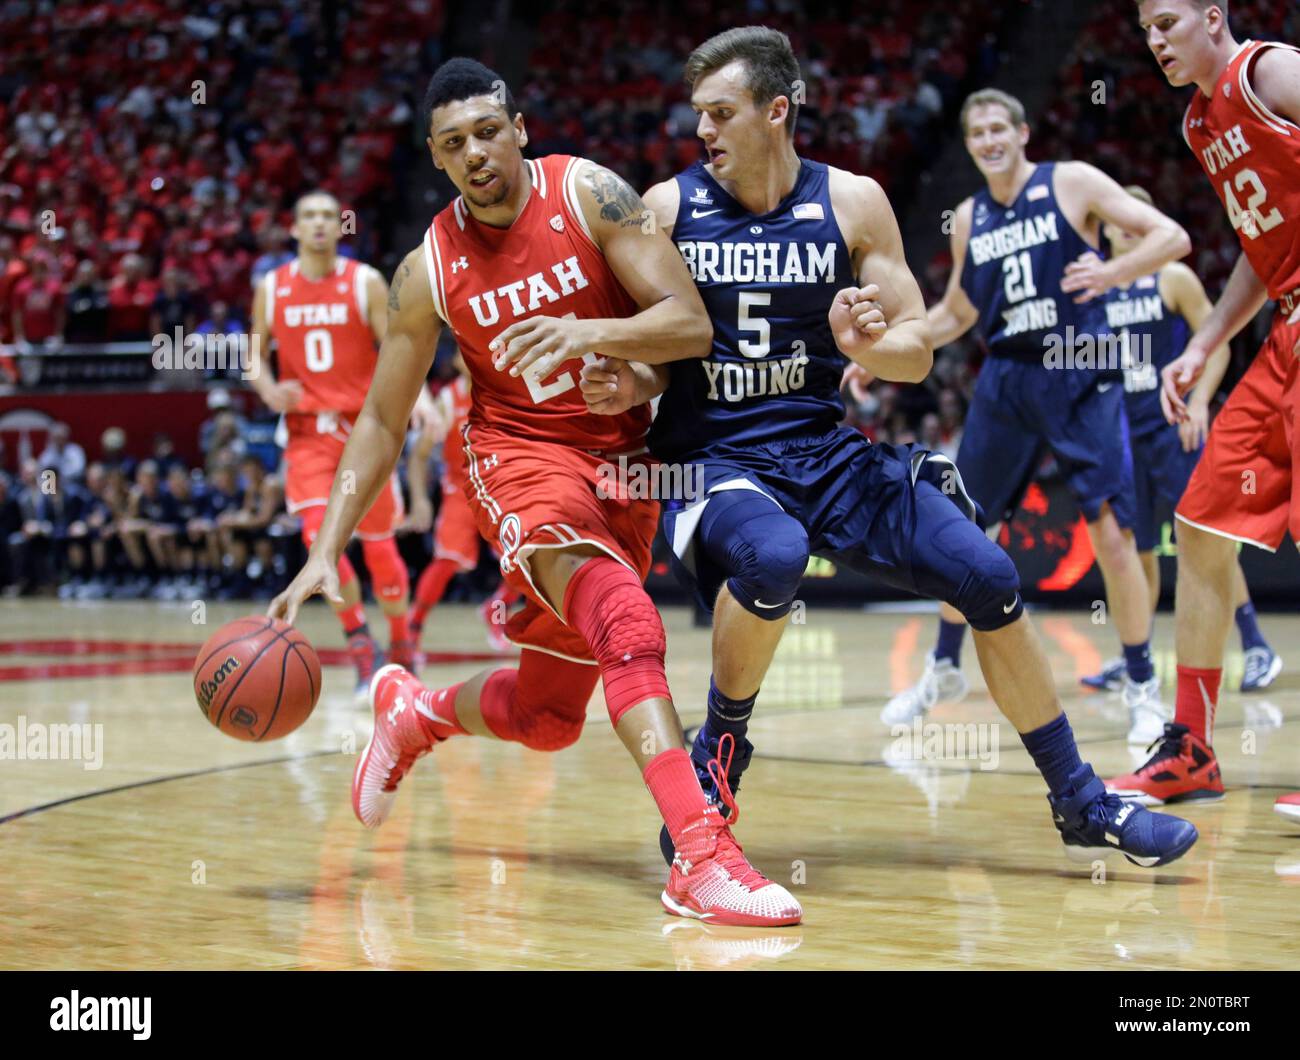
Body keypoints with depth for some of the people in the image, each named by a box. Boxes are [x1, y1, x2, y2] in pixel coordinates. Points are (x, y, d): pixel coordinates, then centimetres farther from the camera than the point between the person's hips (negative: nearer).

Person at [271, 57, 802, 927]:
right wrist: (326, 550, -7)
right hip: (521, 455, -2)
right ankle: (700, 854, -42)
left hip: (623, 461, 2)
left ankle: (416, 711, 40)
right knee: (627, 618, -33)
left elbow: (692, 325, -16)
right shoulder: (429, 271, -6)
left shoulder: (590, 195, -10)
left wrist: (588, 332, -34)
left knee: (547, 718, 9)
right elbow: (382, 421, 2)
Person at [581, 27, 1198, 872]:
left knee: (989, 578, -8)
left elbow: (917, 351, 3)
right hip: (710, 456, -3)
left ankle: (1082, 806, 8)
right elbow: (654, 351, 4)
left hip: (824, 448, 3)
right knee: (774, 557, -38)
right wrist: (626, 385, -19)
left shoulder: (853, 204, 1)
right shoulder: (666, 208, -2)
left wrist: (865, 345, -19)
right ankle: (719, 751, -10)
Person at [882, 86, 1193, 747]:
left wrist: (1111, 273, -24)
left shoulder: (1072, 183, -4)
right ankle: (944, 669, 26)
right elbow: (956, 315, 22)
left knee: (1111, 534, -9)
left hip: (1080, 377, -5)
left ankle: (1142, 688, 5)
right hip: (1006, 379, 5)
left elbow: (1171, 236, -8)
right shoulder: (968, 218, 11)